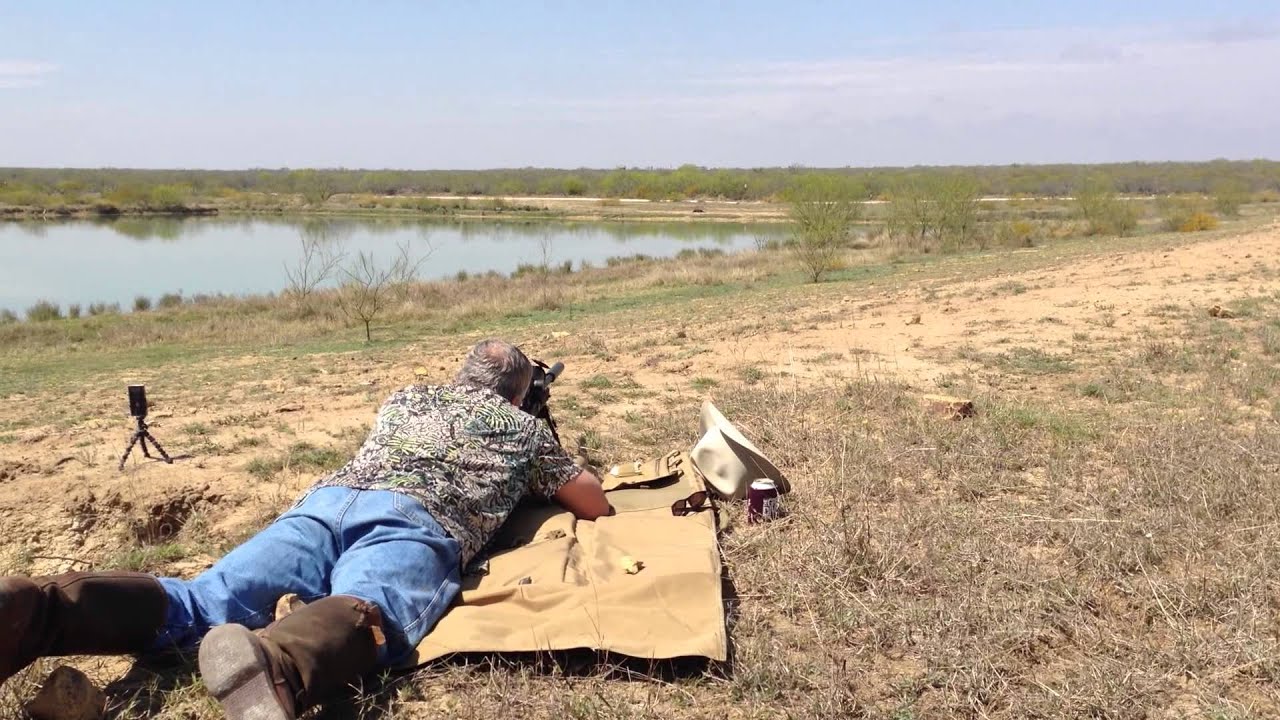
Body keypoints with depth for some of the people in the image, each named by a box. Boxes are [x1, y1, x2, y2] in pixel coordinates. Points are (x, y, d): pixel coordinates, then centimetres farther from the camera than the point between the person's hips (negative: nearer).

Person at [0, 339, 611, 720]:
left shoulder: (406, 399, 40)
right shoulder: (526, 428, 30)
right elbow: (596, 507, 38)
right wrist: (547, 468, 58)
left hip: (329, 498, 5)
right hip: (413, 520, -4)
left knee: (205, 601, -14)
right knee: (362, 615, -33)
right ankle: (270, 664, -67)